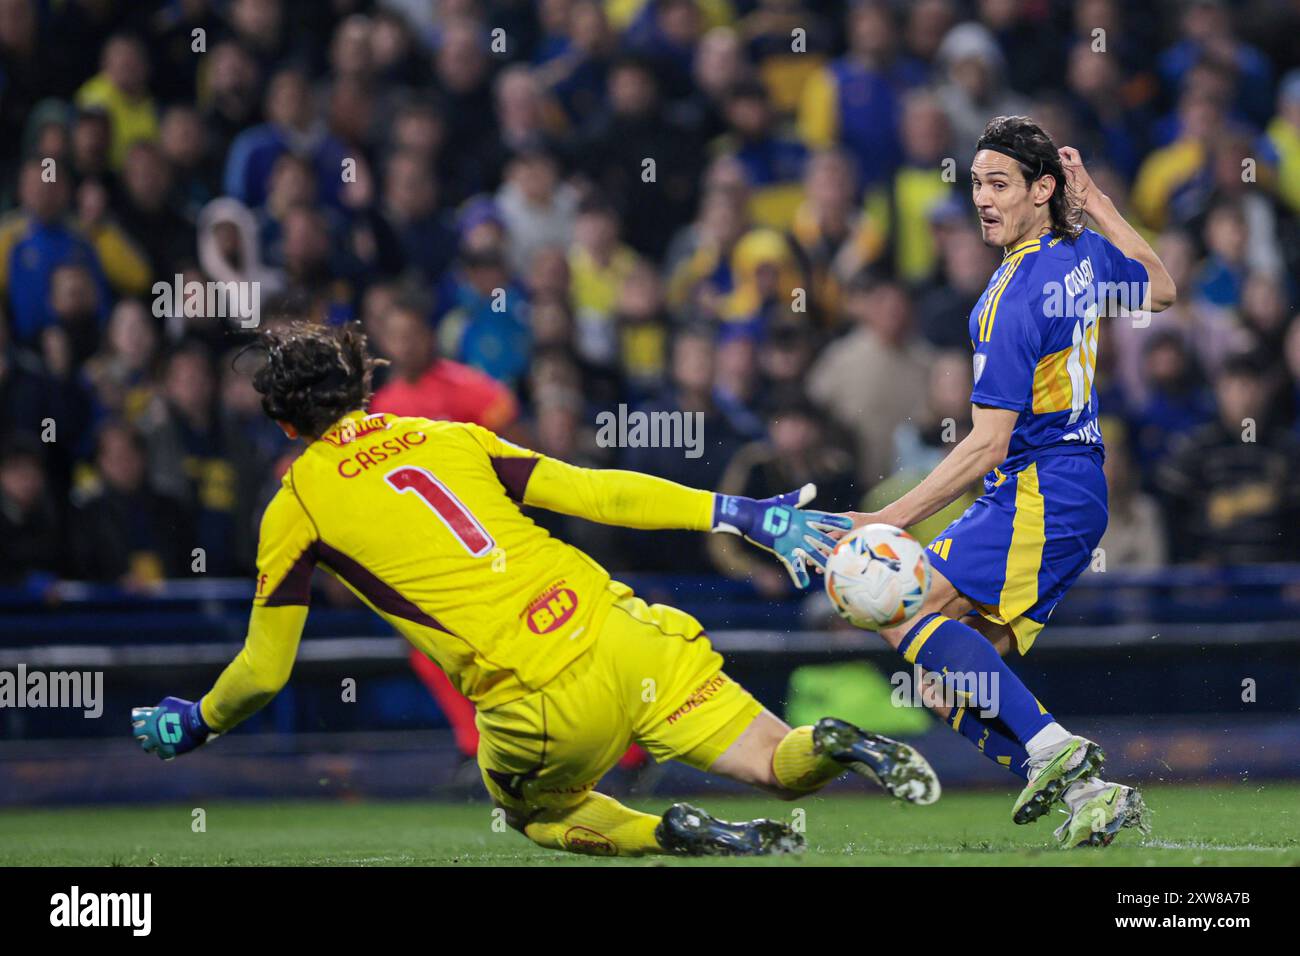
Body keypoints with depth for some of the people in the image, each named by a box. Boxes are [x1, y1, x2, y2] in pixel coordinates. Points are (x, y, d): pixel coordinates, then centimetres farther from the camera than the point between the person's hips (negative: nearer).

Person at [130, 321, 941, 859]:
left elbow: (264, 671, 13)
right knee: (783, 765, 10)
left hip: (540, 708, -3)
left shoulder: (297, 509, 8)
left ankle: (671, 833, -2)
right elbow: (595, 493, 9)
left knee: (538, 813, 27)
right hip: (625, 637, 3)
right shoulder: (452, 438, 16)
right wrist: (744, 515, 9)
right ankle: (835, 746, -27)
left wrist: (196, 725, 33)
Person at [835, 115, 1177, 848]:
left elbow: (989, 442, -20)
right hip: (1078, 491, 10)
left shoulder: (1014, 299, -17)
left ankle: (1052, 750, -23)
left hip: (1039, 496, -10)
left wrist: (893, 519, -20)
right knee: (964, 663, 7)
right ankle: (1090, 793, -2)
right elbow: (1160, 292, 31)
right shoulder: (1084, 254, 8)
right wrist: (1097, 204, 30)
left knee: (905, 614, -16)